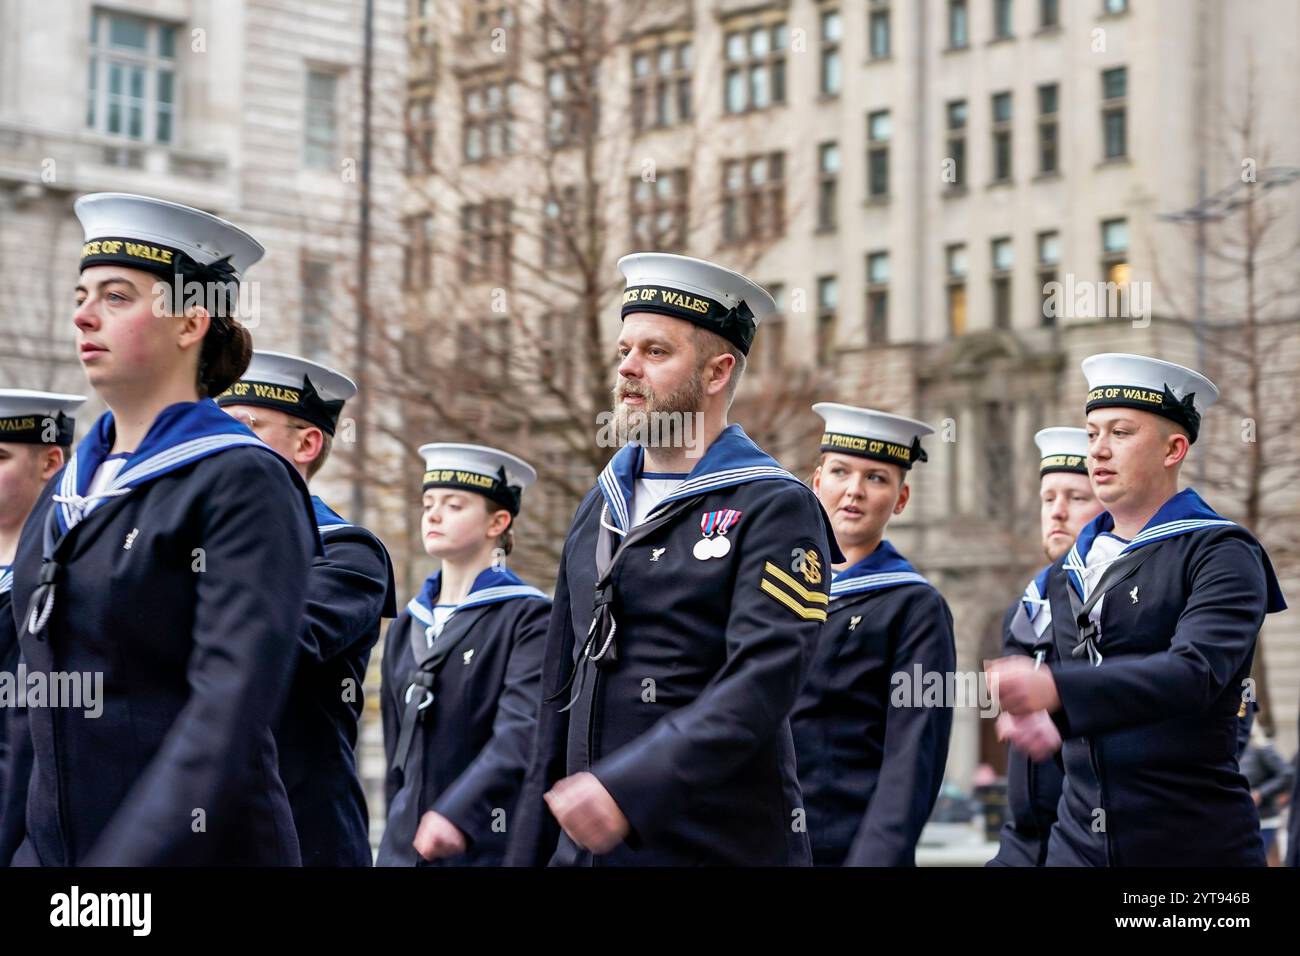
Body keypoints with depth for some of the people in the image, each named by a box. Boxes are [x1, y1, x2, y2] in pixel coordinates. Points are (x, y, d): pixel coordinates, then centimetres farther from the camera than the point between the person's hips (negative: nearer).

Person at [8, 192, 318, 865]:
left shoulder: (243, 484, -11)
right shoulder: (67, 489, 13)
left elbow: (232, 703, -20)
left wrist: (129, 856, -28)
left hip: (200, 847, -6)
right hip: (52, 846, 6)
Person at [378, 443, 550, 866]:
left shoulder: (528, 616, -5)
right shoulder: (406, 626, 15)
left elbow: (523, 730, -18)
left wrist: (457, 812, -29)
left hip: (492, 847, -6)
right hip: (407, 845, 6)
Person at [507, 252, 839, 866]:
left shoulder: (775, 510, -6)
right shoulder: (600, 507, 15)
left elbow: (762, 685, -19)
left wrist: (626, 789, -27)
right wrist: (528, 852, 14)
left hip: (721, 846, -5)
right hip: (585, 844, 5)